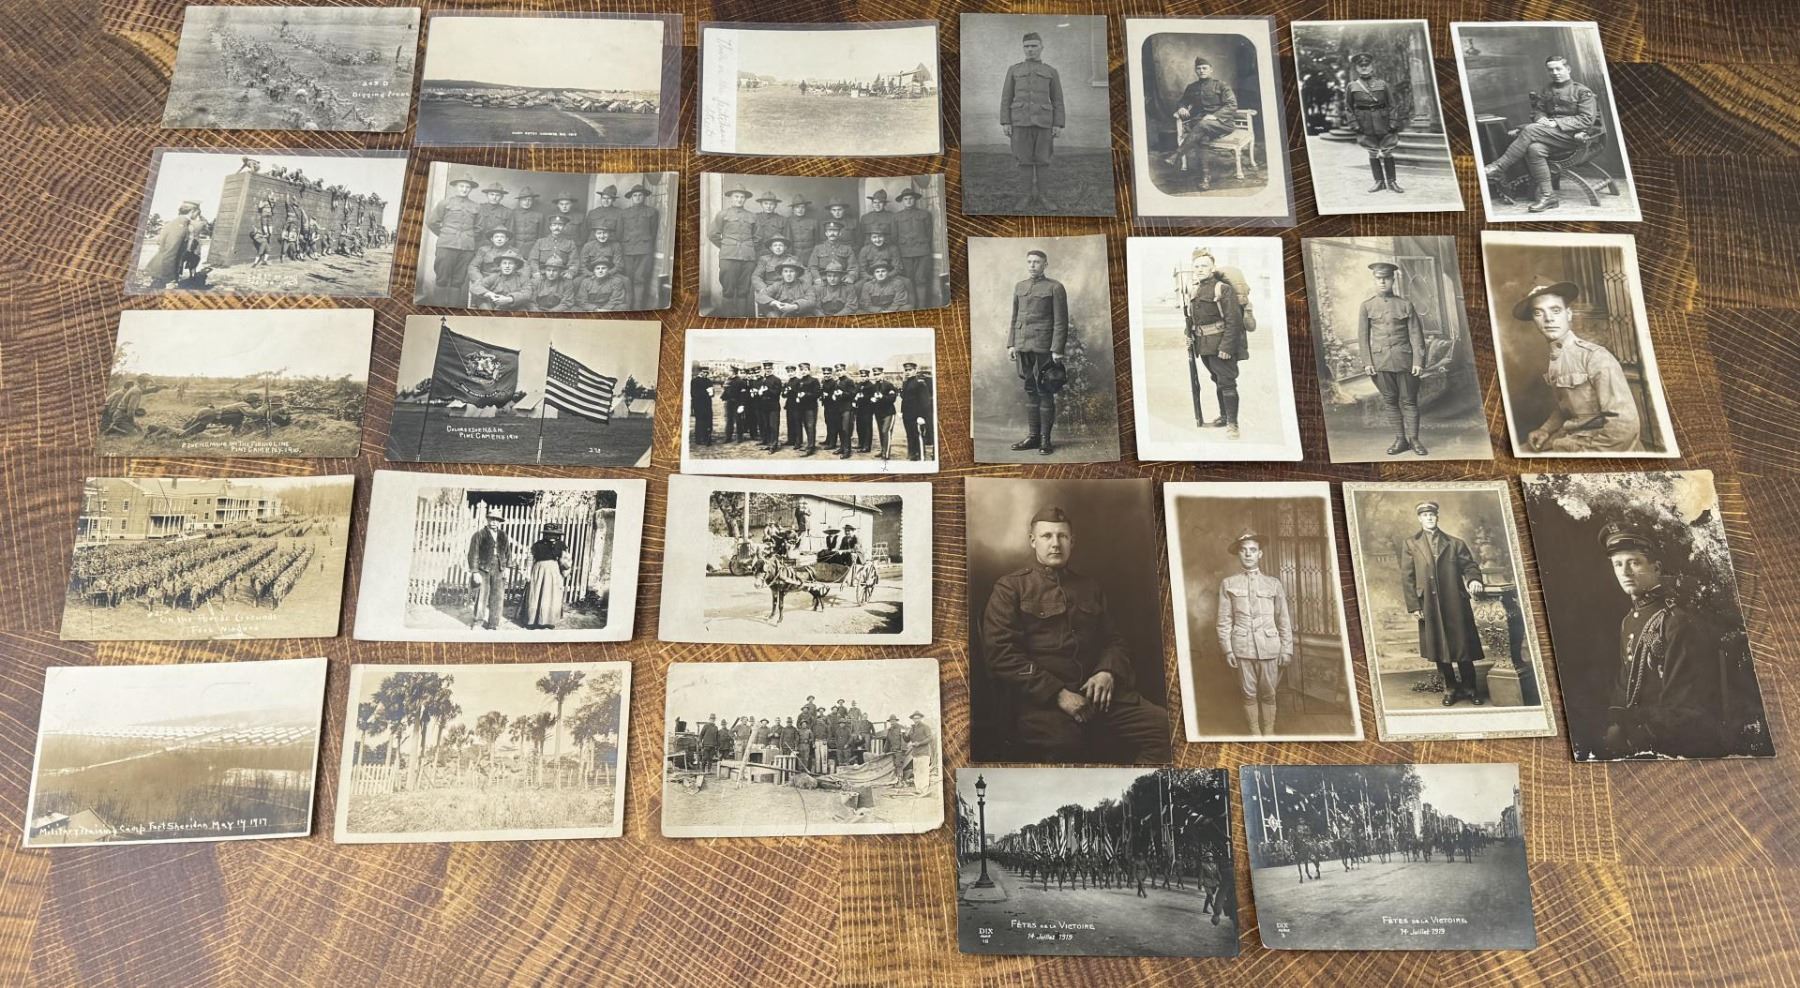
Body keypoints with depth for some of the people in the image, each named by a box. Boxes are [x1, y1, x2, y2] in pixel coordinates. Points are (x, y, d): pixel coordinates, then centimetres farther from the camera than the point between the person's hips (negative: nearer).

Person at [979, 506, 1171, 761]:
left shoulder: (1089, 586, 24)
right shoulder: (1010, 588, 6)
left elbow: (1114, 640, 26)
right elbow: (1000, 654, -5)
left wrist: (1108, 672, 1)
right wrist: (1057, 693, -13)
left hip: (1096, 690, 5)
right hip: (1041, 699, -5)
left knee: (1162, 725, -19)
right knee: (1060, 742, -39)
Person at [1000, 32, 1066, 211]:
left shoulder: (1052, 72, 9)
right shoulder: (1014, 70, 9)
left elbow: (1057, 101, 7)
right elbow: (1006, 98, 6)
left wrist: (1058, 125, -2)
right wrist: (1005, 122, -3)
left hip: (1043, 121, 0)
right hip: (1021, 121, 0)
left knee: (1042, 158, 1)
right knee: (1025, 158, 0)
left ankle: (1040, 195, 8)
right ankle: (1029, 194, 8)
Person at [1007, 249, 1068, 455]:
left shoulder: (1055, 288, -2)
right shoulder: (1019, 287, 14)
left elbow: (1061, 321, -6)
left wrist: (1057, 350, -12)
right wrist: (1010, 344, 12)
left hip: (1043, 348, -5)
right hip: (1023, 348, 5)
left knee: (1044, 392, -2)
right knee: (1030, 391, 9)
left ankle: (1046, 439, 4)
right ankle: (1034, 436, 16)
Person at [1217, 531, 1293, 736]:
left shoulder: (1273, 584, 6)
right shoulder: (1228, 583, 4)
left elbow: (1284, 619, 6)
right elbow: (1224, 620, 2)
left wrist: (1286, 649, 1)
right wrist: (1227, 649, -3)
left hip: (1269, 647, 0)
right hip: (1242, 647, 0)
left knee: (1269, 693, 5)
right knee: (1249, 693, 6)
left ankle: (1269, 733, 17)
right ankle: (1255, 733, 17)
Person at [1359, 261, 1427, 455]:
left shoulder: (1406, 304, 2)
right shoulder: (1367, 306, 3)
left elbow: (1416, 334, 0)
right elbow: (1363, 336, 2)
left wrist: (1418, 361, -7)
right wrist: (1367, 363, -4)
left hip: (1404, 360, -1)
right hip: (1380, 362, 1)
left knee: (1409, 401, 3)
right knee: (1390, 401, 6)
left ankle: (1414, 439, 13)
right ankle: (1400, 439, 15)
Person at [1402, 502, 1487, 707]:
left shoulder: (1455, 543, 9)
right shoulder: (1411, 544, 5)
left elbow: (1470, 565, 9)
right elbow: (1407, 577, 2)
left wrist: (1473, 579, -15)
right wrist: (1413, 605, -5)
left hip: (1456, 603, 0)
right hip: (1429, 606, 0)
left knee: (1463, 646, 3)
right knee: (1439, 648, 5)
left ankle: (1470, 688, 16)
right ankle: (1450, 688, 17)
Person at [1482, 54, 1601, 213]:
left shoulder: (1583, 92, 2)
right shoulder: (1547, 92, 22)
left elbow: (1587, 120, -7)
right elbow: (1537, 110, 23)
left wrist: (1557, 123, -17)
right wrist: (1541, 118, -4)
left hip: (1574, 136, -6)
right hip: (1550, 133, 6)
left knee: (1530, 130, -29)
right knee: (1535, 149, -32)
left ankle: (1499, 169, -29)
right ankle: (1547, 196, -29)